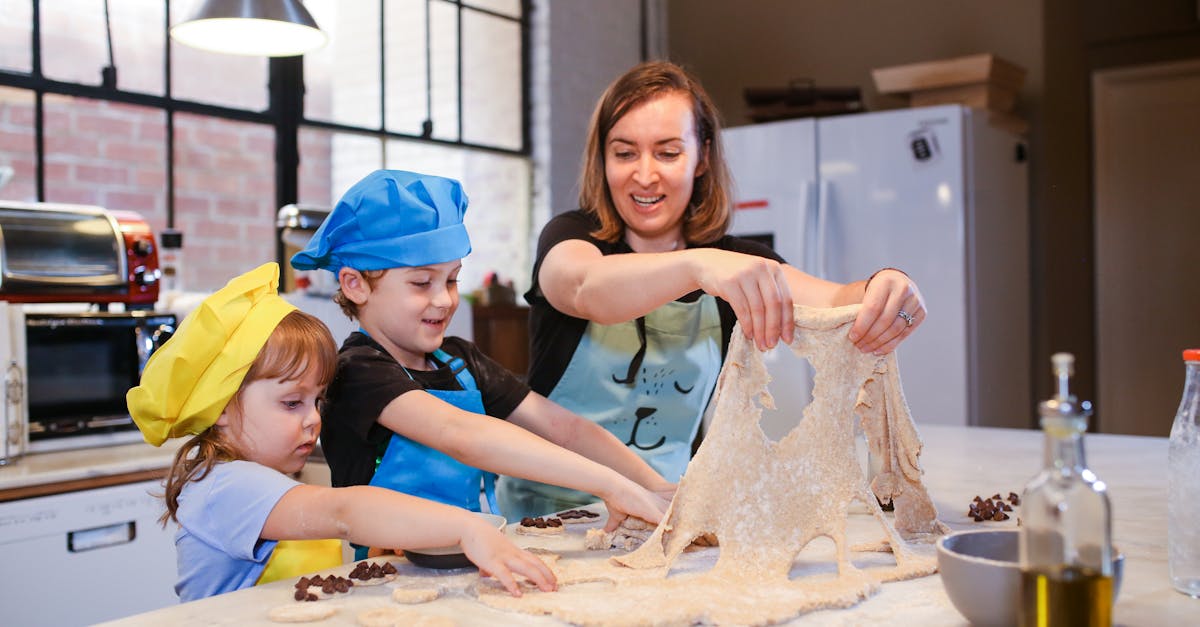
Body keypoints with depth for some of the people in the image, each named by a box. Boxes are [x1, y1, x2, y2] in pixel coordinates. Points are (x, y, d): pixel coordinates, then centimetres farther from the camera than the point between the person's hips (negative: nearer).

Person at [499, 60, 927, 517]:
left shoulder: (734, 262, 5)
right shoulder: (570, 236, -3)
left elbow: (834, 304, -12)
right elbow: (587, 289, -27)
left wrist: (885, 294, -34)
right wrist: (696, 265, -44)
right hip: (547, 508, -2)